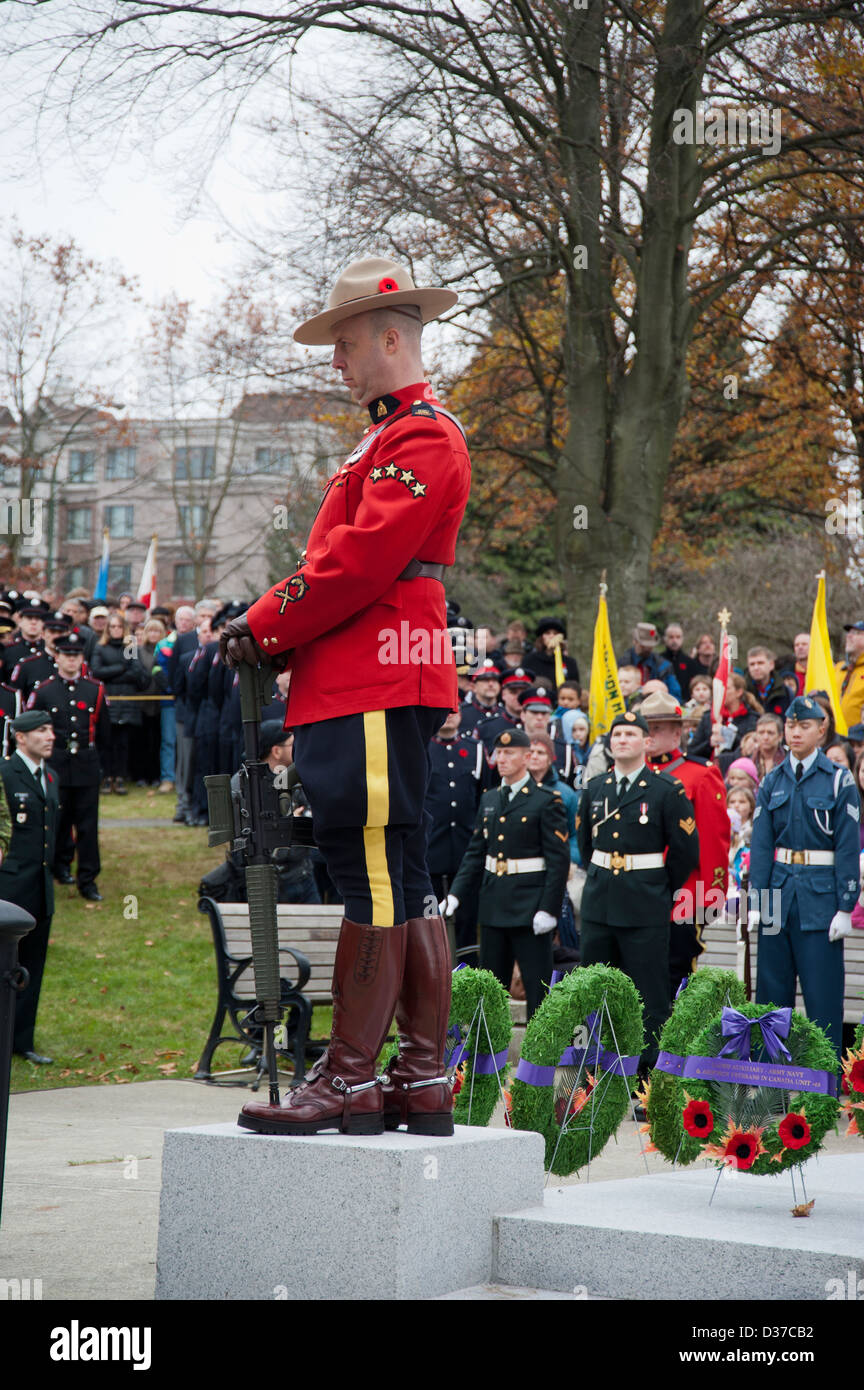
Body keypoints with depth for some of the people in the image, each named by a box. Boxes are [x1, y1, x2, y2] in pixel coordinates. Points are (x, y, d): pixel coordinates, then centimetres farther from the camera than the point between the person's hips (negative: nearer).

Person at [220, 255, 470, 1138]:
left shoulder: (422, 437, -8)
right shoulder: (391, 438, 25)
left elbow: (360, 563, -17)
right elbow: (336, 558, 23)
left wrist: (267, 628, -9)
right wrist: (269, 623, 7)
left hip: (377, 695, -10)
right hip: (365, 689, 10)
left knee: (375, 882, -9)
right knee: (403, 888, 9)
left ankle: (349, 1080, -7)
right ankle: (424, 1080, 12)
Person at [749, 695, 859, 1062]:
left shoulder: (839, 780, -2)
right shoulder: (772, 782, 8)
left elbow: (848, 847, -5)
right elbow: (760, 843, 6)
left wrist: (845, 907, -10)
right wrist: (755, 901, -2)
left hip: (821, 894, -4)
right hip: (779, 892, 4)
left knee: (822, 990, -2)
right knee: (772, 988, 8)